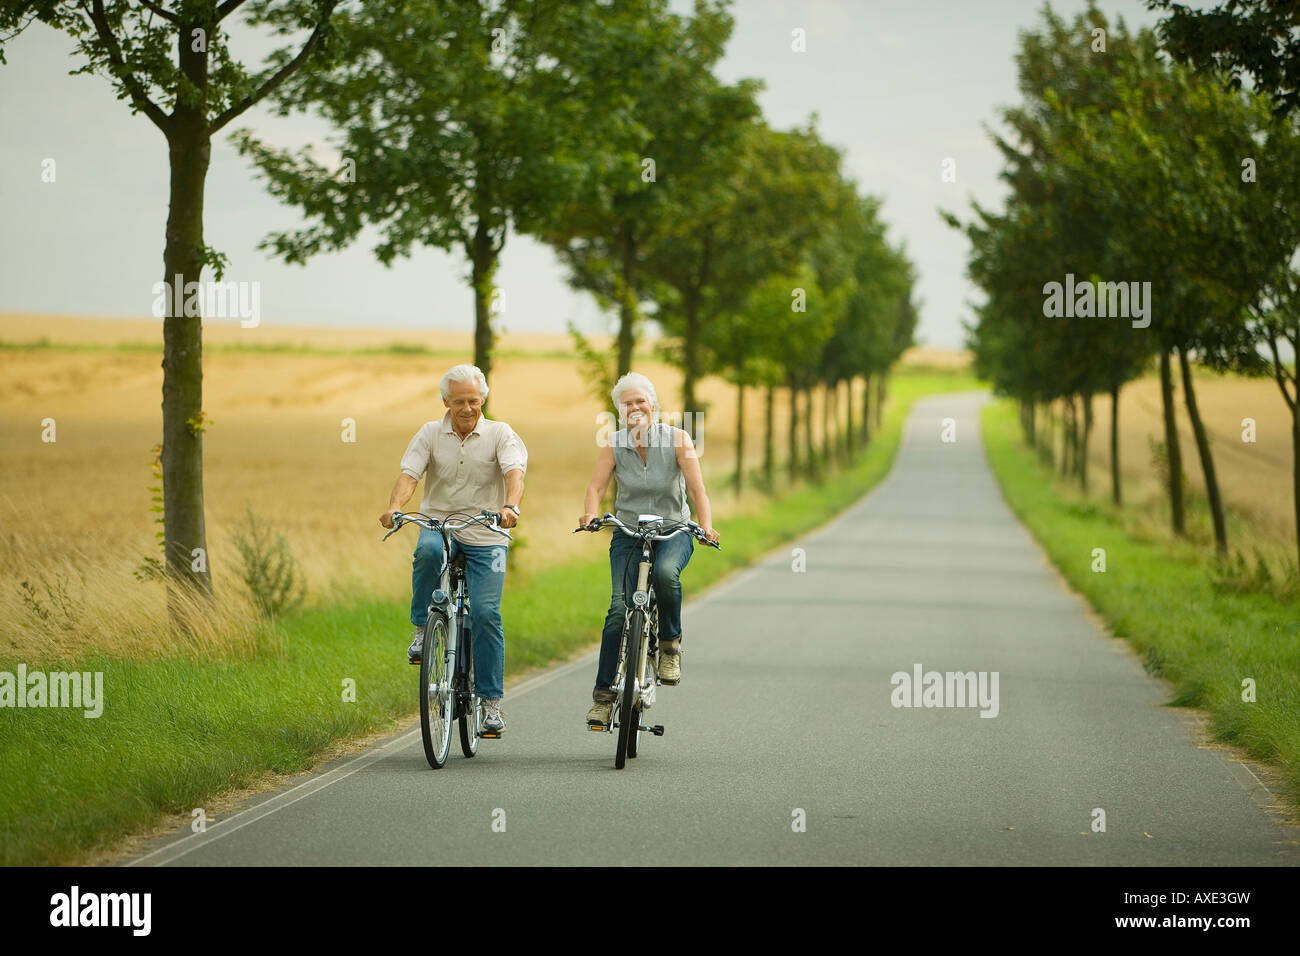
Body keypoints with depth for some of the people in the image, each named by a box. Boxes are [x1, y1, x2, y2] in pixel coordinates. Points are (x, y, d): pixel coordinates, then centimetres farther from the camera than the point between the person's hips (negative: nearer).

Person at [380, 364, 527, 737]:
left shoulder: (500, 434, 0)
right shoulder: (430, 434, 4)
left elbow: (515, 472, -16)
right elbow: (408, 474, -8)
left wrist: (510, 506, -38)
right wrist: (395, 507, -29)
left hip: (485, 537, -1)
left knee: (485, 612, -13)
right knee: (428, 551, -36)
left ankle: (491, 701, -3)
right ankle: (422, 628, -15)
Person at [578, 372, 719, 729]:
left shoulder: (677, 439, -5)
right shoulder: (615, 445, 0)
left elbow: (696, 488, -12)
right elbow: (596, 486, -9)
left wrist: (706, 525, -28)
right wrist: (590, 513, -30)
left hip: (673, 531, -2)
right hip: (628, 534, 2)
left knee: (665, 572, -36)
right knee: (620, 608, -14)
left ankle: (670, 643, -10)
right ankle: (604, 693, -6)